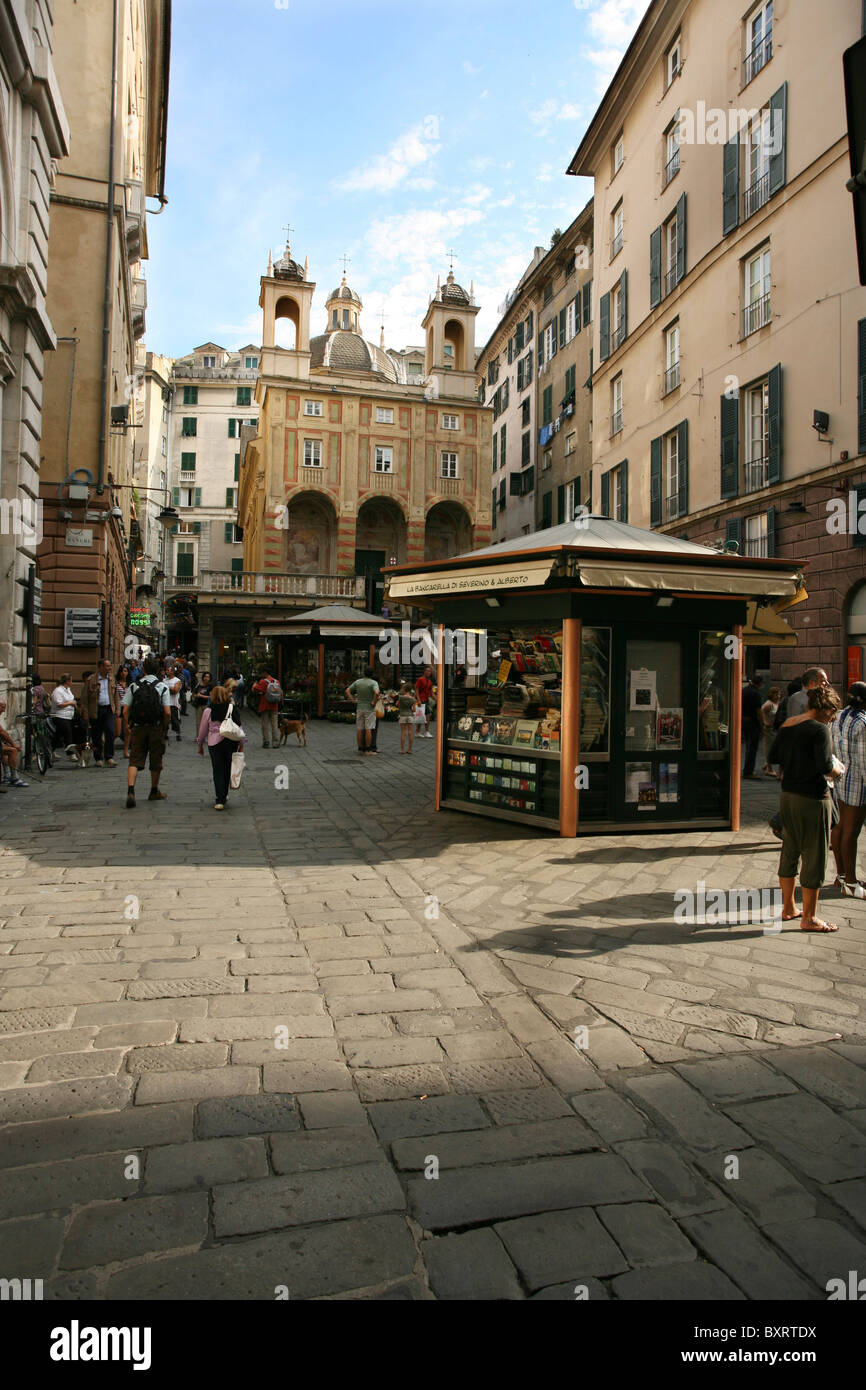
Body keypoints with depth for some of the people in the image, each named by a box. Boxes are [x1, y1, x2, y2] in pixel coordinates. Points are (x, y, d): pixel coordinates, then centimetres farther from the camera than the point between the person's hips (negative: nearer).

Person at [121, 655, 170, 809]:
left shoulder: (134, 686, 2)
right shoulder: (162, 686, -3)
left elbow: (125, 710, -2)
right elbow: (167, 712, -10)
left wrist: (127, 726, 11)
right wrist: (165, 727, 5)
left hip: (138, 728, 1)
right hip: (156, 728, -1)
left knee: (134, 761, 2)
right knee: (156, 761, 13)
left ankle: (130, 791, -17)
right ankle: (154, 792, 28)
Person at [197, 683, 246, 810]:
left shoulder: (208, 711, -5)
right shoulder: (233, 709, -3)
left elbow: (203, 729, 2)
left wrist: (200, 745, 15)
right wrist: (241, 743, 10)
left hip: (214, 743, -2)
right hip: (231, 742, 2)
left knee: (218, 771, 2)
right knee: (227, 770, 15)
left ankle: (220, 801, -4)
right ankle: (224, 796, 28)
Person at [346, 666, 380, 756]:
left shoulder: (357, 682, 5)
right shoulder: (373, 683, -11)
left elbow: (347, 691, 6)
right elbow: (377, 693, -29)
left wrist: (353, 700, 5)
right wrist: (374, 702, -16)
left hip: (359, 708, 5)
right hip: (369, 708, -5)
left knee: (360, 729, 8)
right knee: (368, 729, -3)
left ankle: (360, 749, 11)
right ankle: (368, 750, -2)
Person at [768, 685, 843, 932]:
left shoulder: (787, 726, 6)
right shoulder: (819, 729, -17)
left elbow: (773, 756, 11)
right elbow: (825, 765, -24)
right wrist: (836, 771, -4)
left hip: (788, 795, 8)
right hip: (813, 799, -8)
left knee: (789, 851, 17)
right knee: (815, 857, 4)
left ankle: (788, 908, 29)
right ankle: (809, 918, 12)